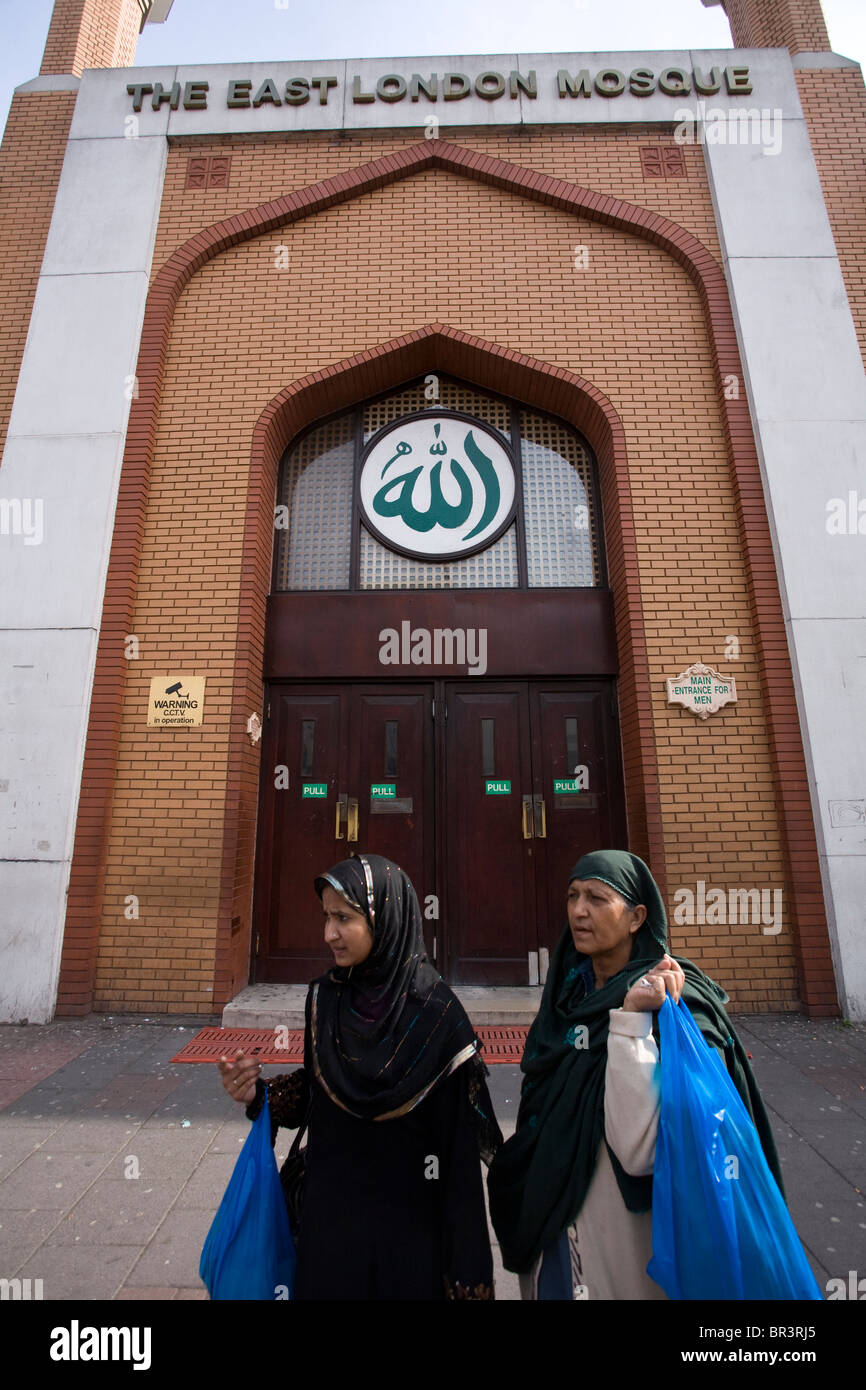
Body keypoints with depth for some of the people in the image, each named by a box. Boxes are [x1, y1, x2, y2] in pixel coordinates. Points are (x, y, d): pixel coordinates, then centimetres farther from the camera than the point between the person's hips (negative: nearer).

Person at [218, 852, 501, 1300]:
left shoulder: (437, 1016, -23)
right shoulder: (324, 997, -9)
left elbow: (460, 1145, -17)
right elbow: (312, 1091, 2)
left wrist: (465, 1270, -12)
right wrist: (260, 1095, -16)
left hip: (405, 1228, -4)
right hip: (328, 1215, 4)